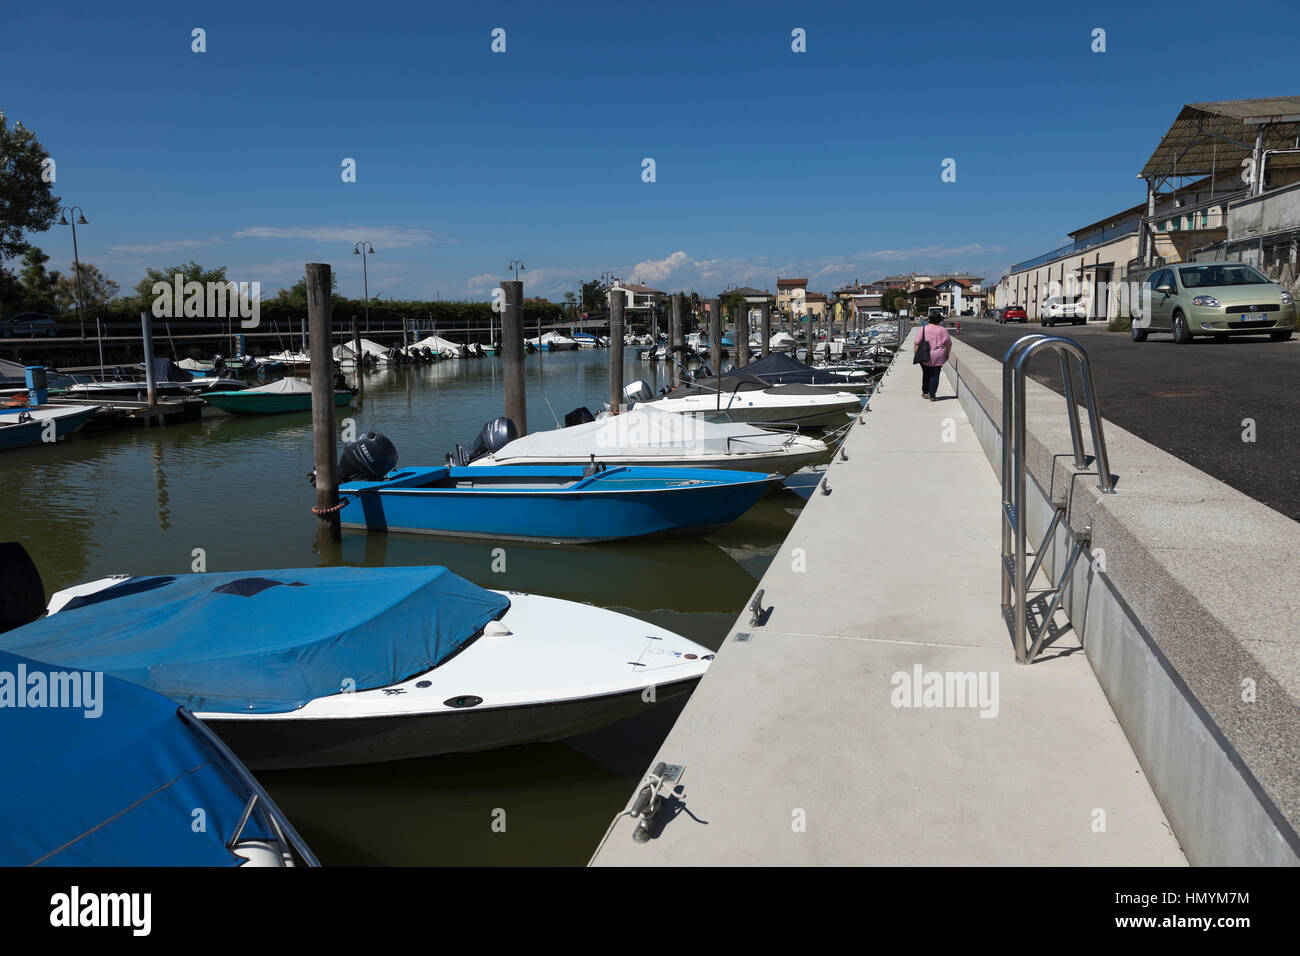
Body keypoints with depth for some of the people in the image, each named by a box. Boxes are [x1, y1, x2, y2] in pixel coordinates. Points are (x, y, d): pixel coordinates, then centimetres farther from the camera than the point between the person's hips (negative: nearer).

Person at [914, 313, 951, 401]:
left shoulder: (923, 328, -3)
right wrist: (947, 355, 15)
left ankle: (925, 392, 28)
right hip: (938, 356, 0)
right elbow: (949, 344, 3)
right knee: (935, 375, 4)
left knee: (926, 374, 17)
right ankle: (932, 395, 2)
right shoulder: (943, 330, 0)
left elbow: (917, 343, -7)